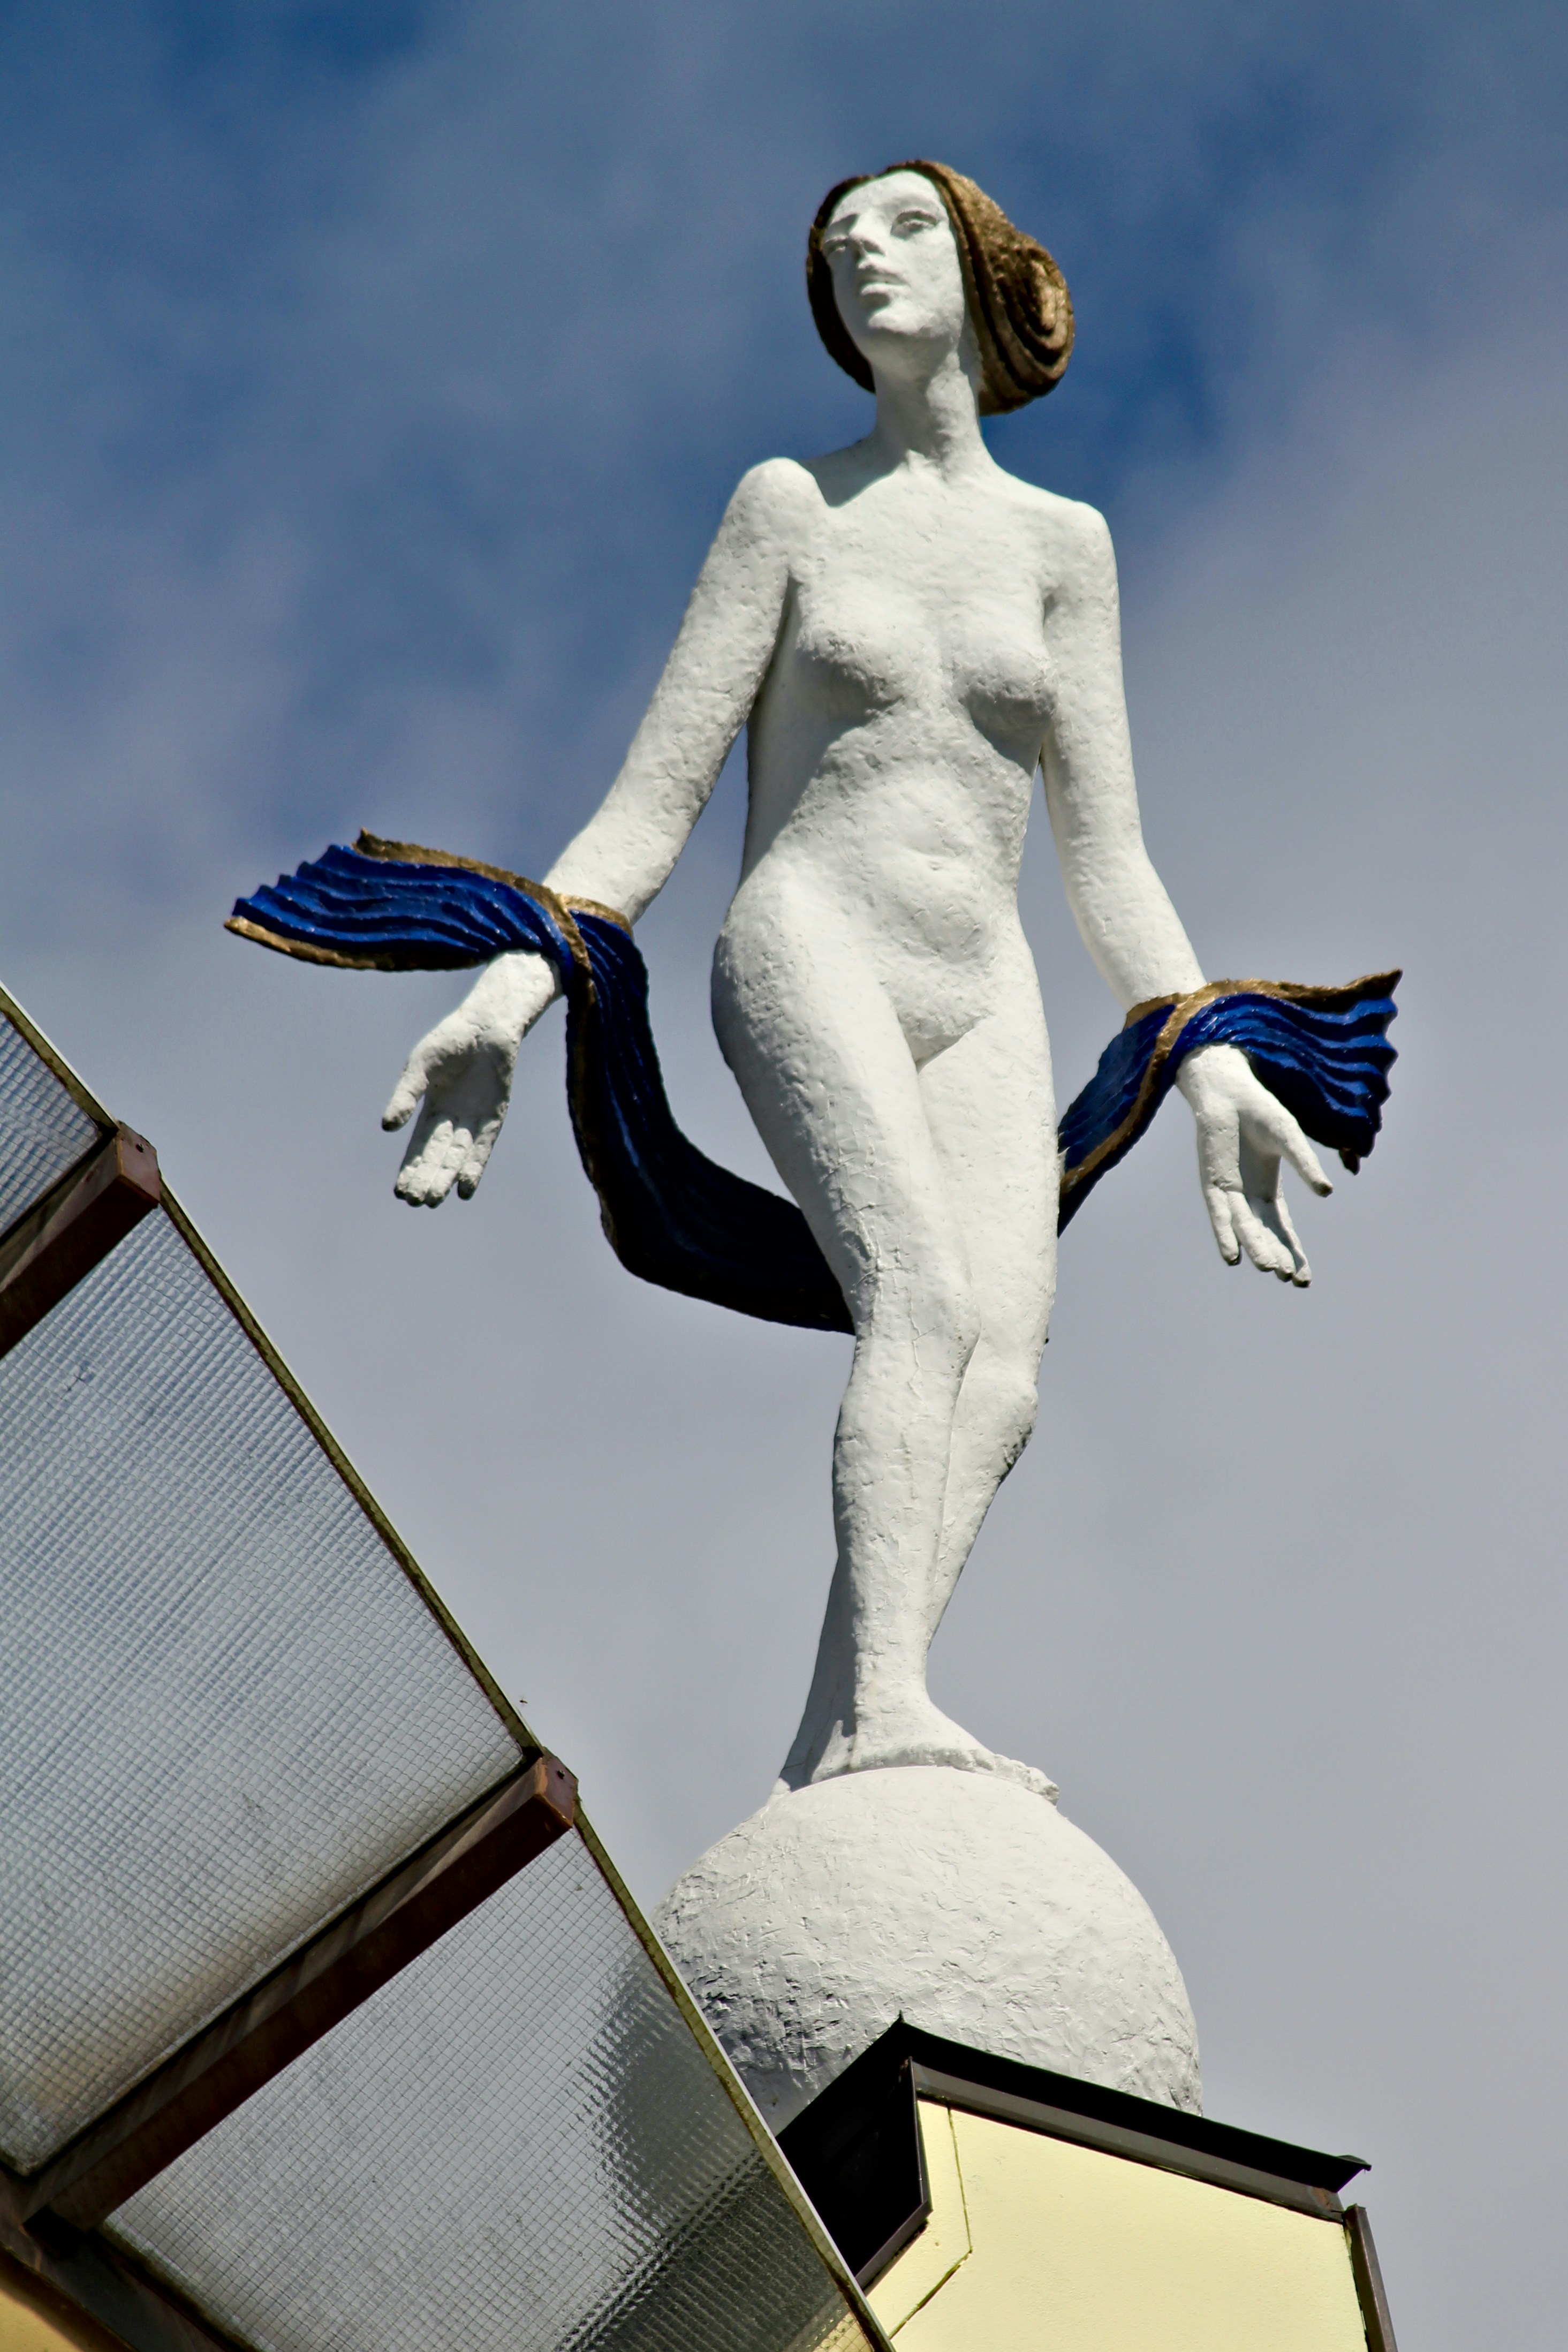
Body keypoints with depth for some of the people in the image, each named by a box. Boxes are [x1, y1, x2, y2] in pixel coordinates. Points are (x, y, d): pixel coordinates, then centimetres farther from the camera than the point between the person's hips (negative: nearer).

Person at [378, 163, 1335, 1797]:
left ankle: (820, 1774, -29)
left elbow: (1105, 856, 14)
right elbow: (652, 805, 7)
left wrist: (1210, 1060, 3)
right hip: (809, 949, -3)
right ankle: (882, 1712, -40)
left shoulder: (1061, 543, 16)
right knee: (923, 1295, -29)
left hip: (980, 1002, 3)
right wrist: (514, 985, -7)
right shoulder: (790, 506, 11)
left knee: (1004, 1363, -21)